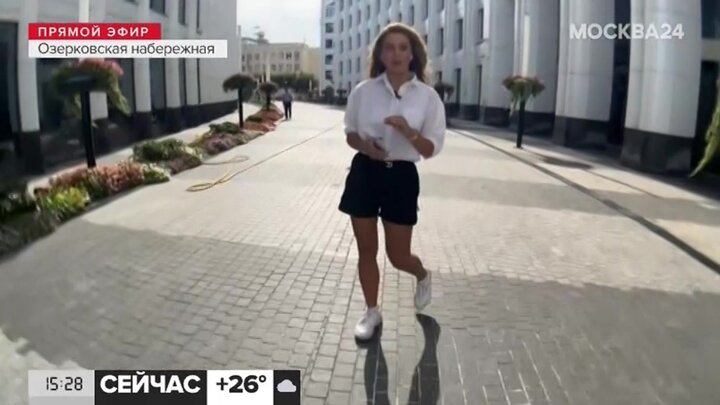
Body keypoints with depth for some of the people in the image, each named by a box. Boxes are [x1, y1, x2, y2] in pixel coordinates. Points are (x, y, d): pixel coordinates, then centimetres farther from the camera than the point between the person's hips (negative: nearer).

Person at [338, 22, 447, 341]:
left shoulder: (428, 96, -5)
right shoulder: (363, 91, -2)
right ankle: (372, 312, 30)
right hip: (364, 173, 2)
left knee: (398, 256, 7)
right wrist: (364, 145, -13)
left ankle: (423, 276, 44)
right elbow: (350, 133, 9)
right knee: (366, 251, 9)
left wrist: (409, 132, -23)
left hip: (402, 177, -1)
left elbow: (432, 149, -4)